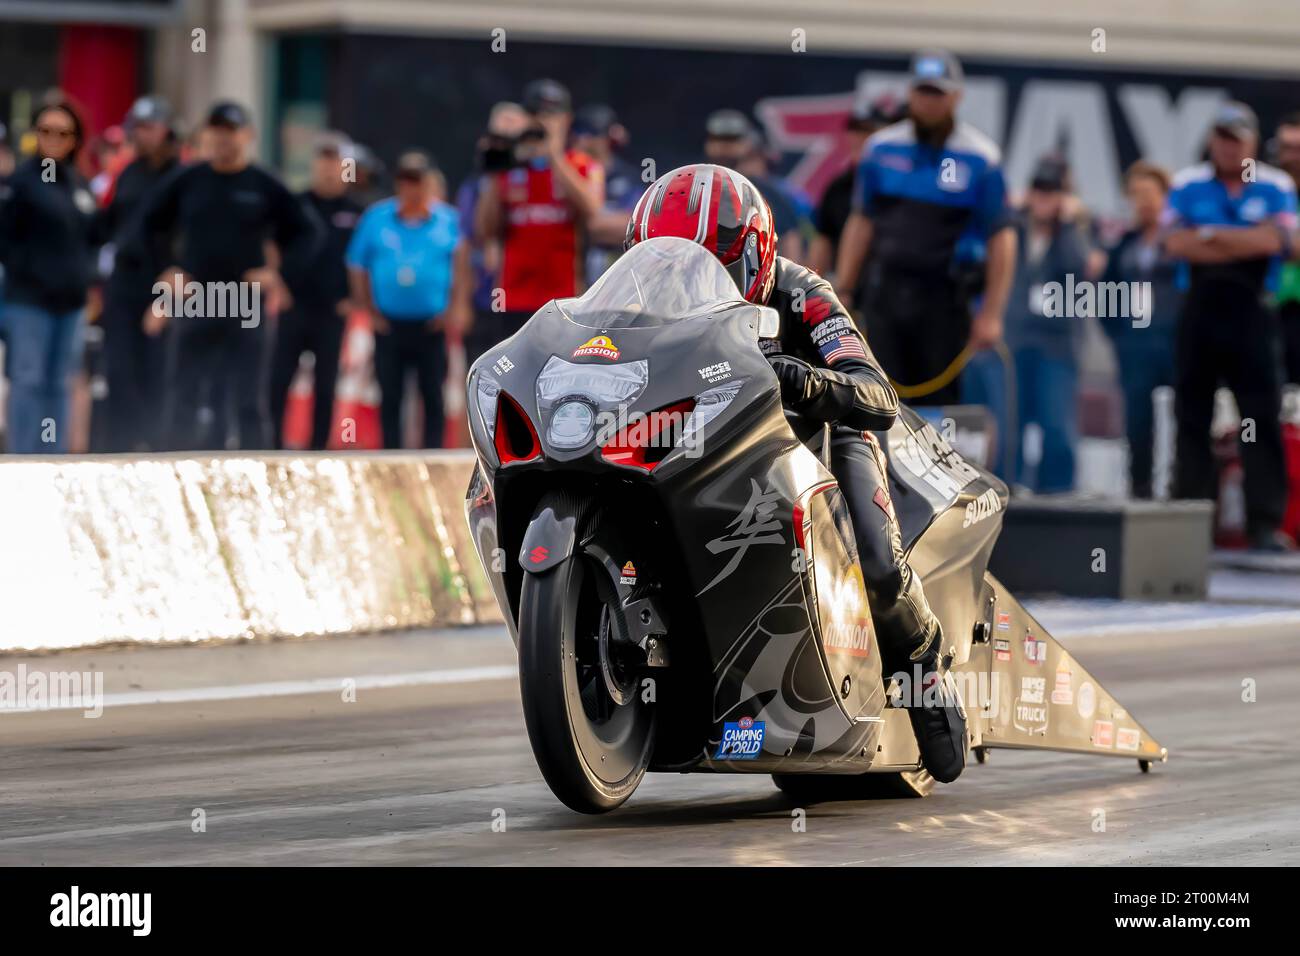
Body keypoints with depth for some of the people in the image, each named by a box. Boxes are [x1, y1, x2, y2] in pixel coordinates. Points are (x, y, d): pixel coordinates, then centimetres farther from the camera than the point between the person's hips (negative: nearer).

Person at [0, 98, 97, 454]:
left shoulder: (79, 184, 11)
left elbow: (91, 236, 20)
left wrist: (86, 275, 8)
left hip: (72, 301, 6)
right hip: (29, 301, -6)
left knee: (61, 385, 9)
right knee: (28, 382, -4)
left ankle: (54, 459, 15)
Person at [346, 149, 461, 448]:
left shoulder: (449, 221, -1)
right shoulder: (376, 218, 4)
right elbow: (357, 267, 8)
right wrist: (370, 311, 3)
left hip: (431, 326, -1)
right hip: (389, 325, 2)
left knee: (433, 398, 3)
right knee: (390, 398, 6)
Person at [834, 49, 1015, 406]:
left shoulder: (980, 159, -3)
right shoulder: (882, 148, 7)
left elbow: (1001, 239, -3)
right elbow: (861, 223, 14)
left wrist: (991, 313, -8)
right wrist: (843, 293, 10)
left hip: (943, 300, -2)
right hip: (884, 293, 3)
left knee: (941, 401, 0)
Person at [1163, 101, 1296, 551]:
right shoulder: (1188, 185, 7)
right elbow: (1176, 243, -6)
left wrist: (1210, 235, -7)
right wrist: (1243, 244, -8)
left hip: (1252, 311, -2)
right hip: (1201, 308, 2)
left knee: (1262, 418, -6)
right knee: (1192, 416, 4)